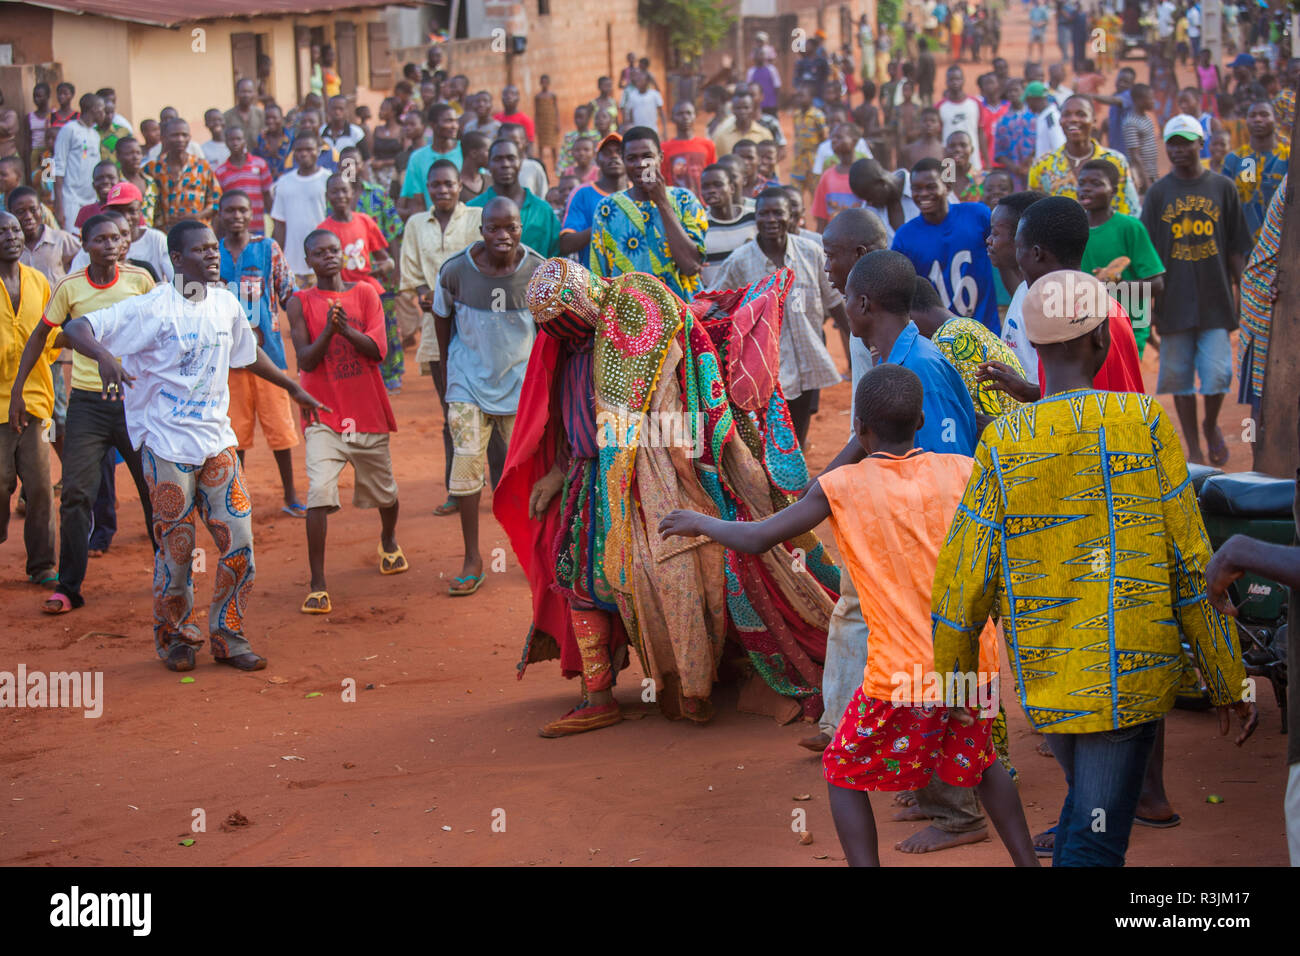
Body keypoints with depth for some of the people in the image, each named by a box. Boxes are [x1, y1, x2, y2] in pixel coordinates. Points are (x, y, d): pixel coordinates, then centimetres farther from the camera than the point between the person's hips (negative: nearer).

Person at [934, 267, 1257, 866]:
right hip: (1129, 681, -4)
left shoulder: (1001, 445, -3)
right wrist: (1229, 683, 2)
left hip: (1043, 679, 4)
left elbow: (962, 582, -2)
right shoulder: (1143, 424, -9)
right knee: (1096, 842, -2)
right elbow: (1190, 565, -7)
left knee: (1087, 800, 27)